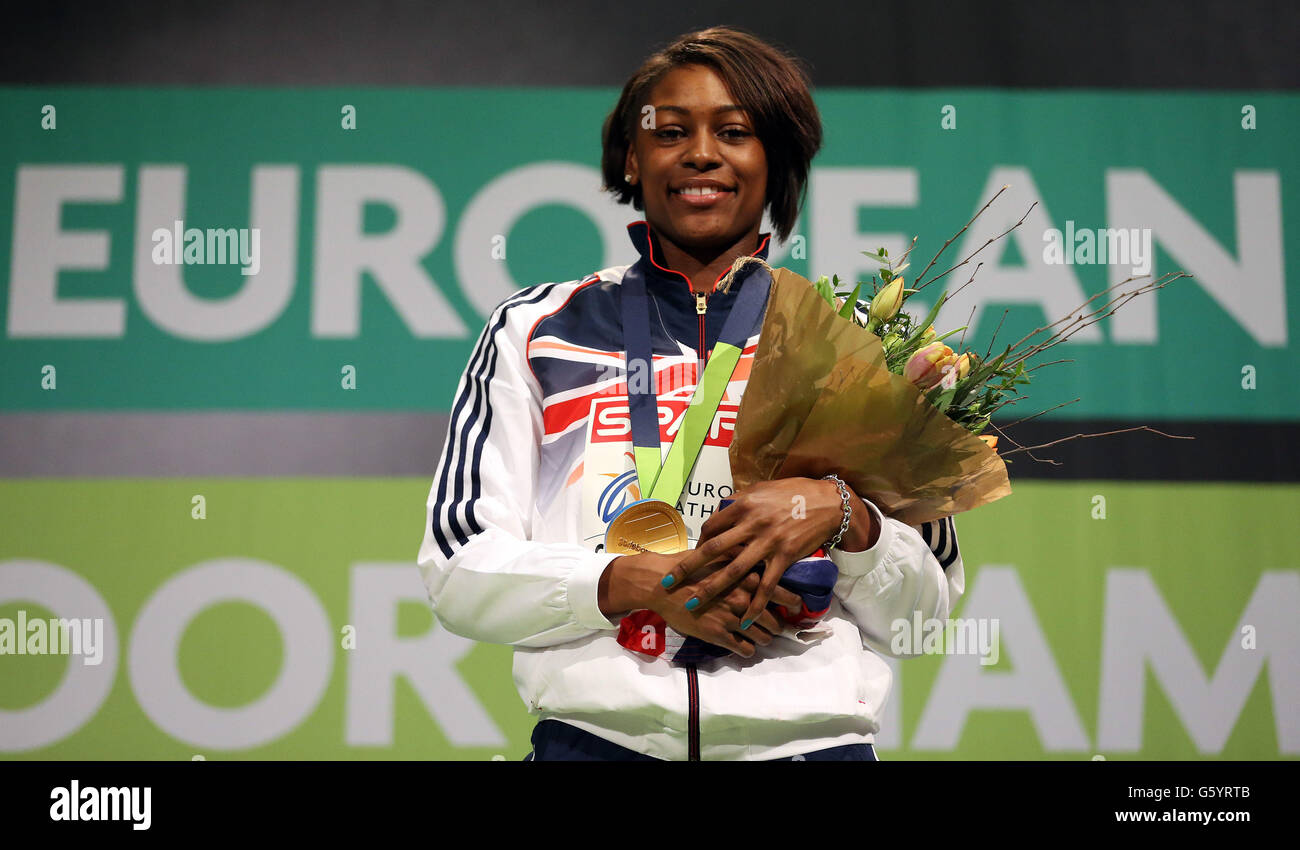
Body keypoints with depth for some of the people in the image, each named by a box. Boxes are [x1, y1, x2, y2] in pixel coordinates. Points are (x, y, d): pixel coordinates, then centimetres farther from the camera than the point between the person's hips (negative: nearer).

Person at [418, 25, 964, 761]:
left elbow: (929, 603, 6)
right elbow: (459, 573, 1)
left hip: (809, 736, 1)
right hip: (596, 735, 0)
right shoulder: (535, 332, 7)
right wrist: (639, 582, -13)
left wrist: (841, 513, -13)